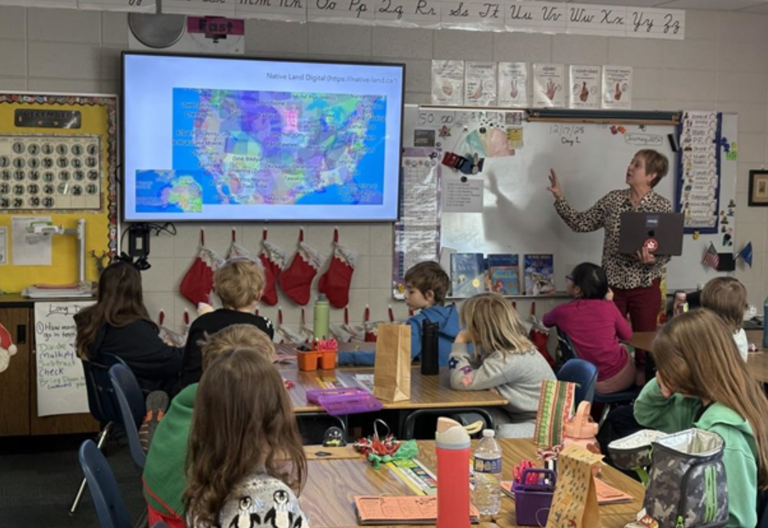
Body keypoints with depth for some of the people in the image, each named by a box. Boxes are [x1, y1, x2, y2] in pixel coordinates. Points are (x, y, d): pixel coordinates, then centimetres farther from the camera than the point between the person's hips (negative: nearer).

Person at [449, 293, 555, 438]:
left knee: (503, 434, -38)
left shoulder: (509, 360, -30)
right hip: (518, 416, 9)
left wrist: (460, 343, -18)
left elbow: (460, 381, -31)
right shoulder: (501, 348, -1)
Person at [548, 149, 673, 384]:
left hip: (645, 286, -2)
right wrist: (559, 198, 2)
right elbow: (581, 223, 8)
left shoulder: (663, 207, -6)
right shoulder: (612, 199, 3)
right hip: (612, 283, 3)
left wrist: (653, 260, -27)